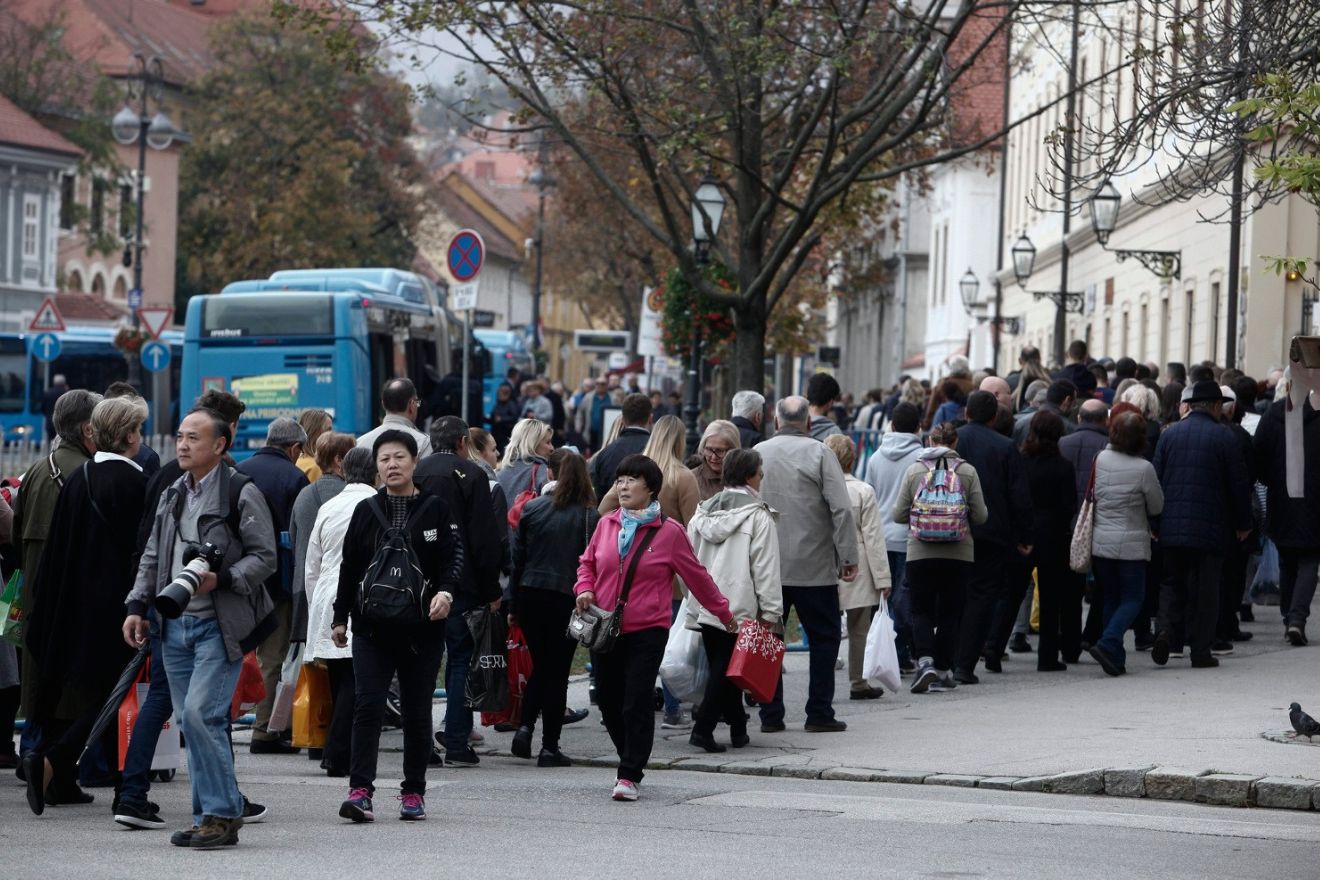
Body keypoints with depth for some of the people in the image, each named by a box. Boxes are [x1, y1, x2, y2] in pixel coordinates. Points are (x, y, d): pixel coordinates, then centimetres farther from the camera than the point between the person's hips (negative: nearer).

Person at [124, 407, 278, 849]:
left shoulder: (242, 493, -6)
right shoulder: (173, 495, 16)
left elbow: (264, 557, -7)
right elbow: (152, 558, 22)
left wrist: (221, 579, -20)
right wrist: (137, 607, 12)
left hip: (219, 625, -7)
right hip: (176, 625, 7)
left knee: (200, 714, -16)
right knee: (191, 722, 7)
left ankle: (222, 813, -7)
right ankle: (210, 816, 14)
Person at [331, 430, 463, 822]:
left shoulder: (435, 510, 3)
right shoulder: (366, 511, 10)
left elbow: (453, 557, -2)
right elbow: (350, 567, 14)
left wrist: (445, 591, -21)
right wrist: (340, 617, 12)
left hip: (421, 628, -1)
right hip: (372, 628, 1)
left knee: (416, 712, 6)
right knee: (367, 706, -9)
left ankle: (413, 791, 14)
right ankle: (360, 790, -13)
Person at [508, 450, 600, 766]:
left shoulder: (532, 509, 2)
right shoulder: (590, 517, -6)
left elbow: (517, 558, 4)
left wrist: (513, 605, 10)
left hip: (530, 597, 3)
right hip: (566, 601, -3)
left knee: (540, 666, 19)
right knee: (557, 672, 4)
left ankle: (525, 726, 1)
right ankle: (549, 748, 4)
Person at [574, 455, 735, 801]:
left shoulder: (669, 532, -3)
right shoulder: (606, 525, 8)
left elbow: (696, 576, 6)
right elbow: (587, 562, 22)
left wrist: (724, 613, 13)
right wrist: (585, 588, 1)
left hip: (647, 632, -4)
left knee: (637, 704, -9)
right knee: (608, 703, 9)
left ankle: (629, 776, -6)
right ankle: (631, 762, 27)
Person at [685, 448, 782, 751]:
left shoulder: (703, 512, 12)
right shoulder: (758, 516, -6)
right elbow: (765, 569, -9)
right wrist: (771, 612, -7)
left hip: (704, 606, 6)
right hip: (738, 607, -6)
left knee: (721, 666, 13)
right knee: (726, 669, -5)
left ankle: (738, 728, 23)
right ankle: (703, 727, -15)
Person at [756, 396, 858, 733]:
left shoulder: (756, 454, 5)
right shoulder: (818, 453, -6)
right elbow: (842, 509, -12)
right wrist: (848, 557, -6)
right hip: (813, 566, -3)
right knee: (824, 638, 6)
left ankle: (770, 714, 8)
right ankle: (819, 713, 3)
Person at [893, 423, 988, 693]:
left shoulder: (914, 471, -1)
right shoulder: (968, 472, -2)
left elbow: (898, 514, 1)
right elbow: (980, 516, -2)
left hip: (920, 552, 0)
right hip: (958, 552, 1)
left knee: (921, 610, 6)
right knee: (949, 612, 9)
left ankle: (925, 661, -15)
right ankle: (943, 671, 9)